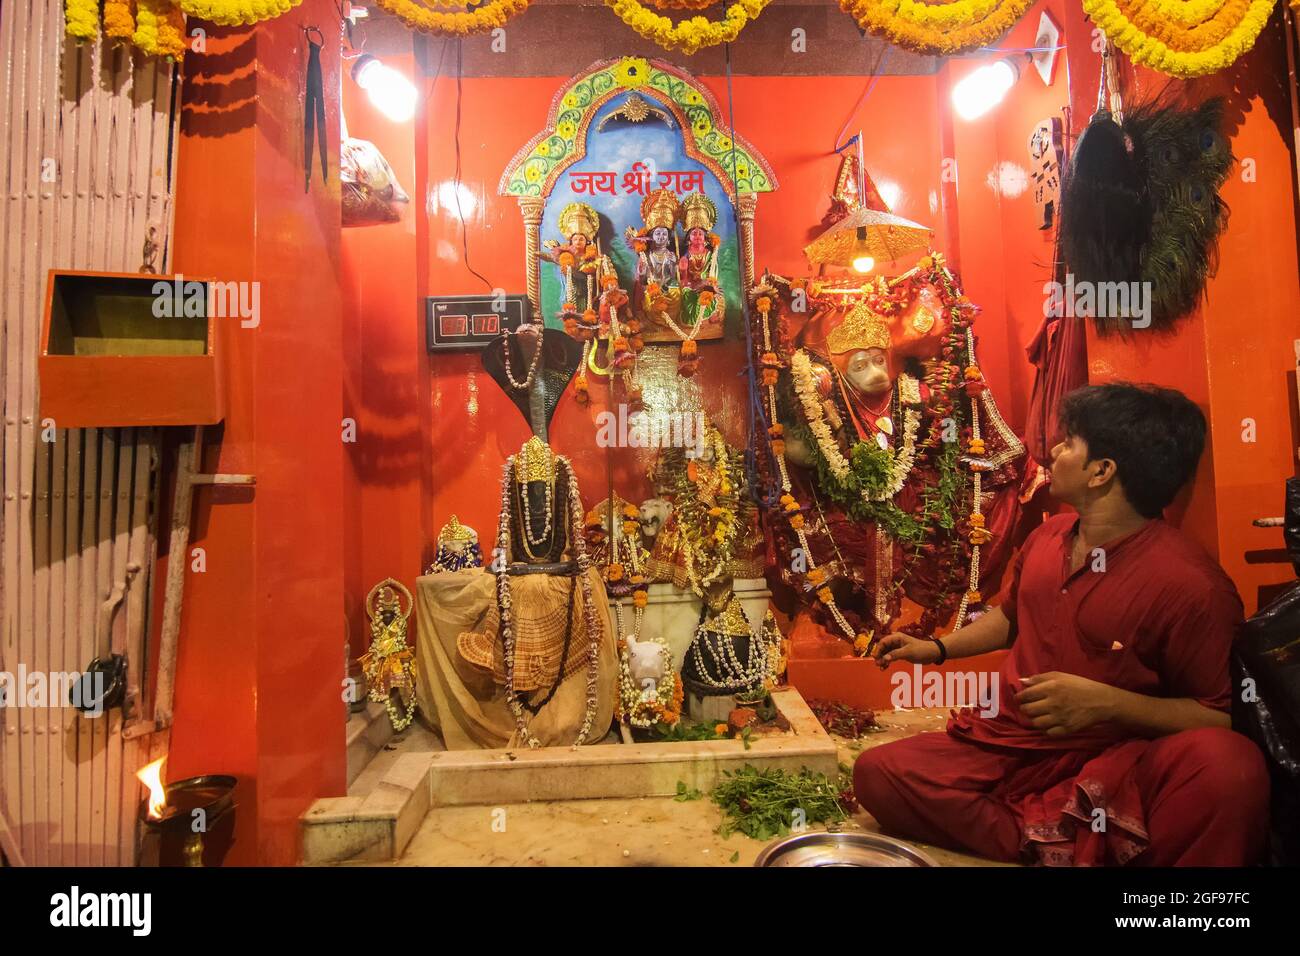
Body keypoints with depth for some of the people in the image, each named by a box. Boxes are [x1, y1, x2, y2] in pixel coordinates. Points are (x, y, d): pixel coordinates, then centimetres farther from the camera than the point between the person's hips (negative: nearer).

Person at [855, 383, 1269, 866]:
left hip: (1113, 760, -5)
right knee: (877, 773, -17)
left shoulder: (1189, 583, -14)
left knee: (1227, 767, -36)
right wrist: (935, 648, 17)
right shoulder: (1046, 535, 6)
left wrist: (1105, 703, -23)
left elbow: (1223, 717, -10)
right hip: (1007, 744, 6)